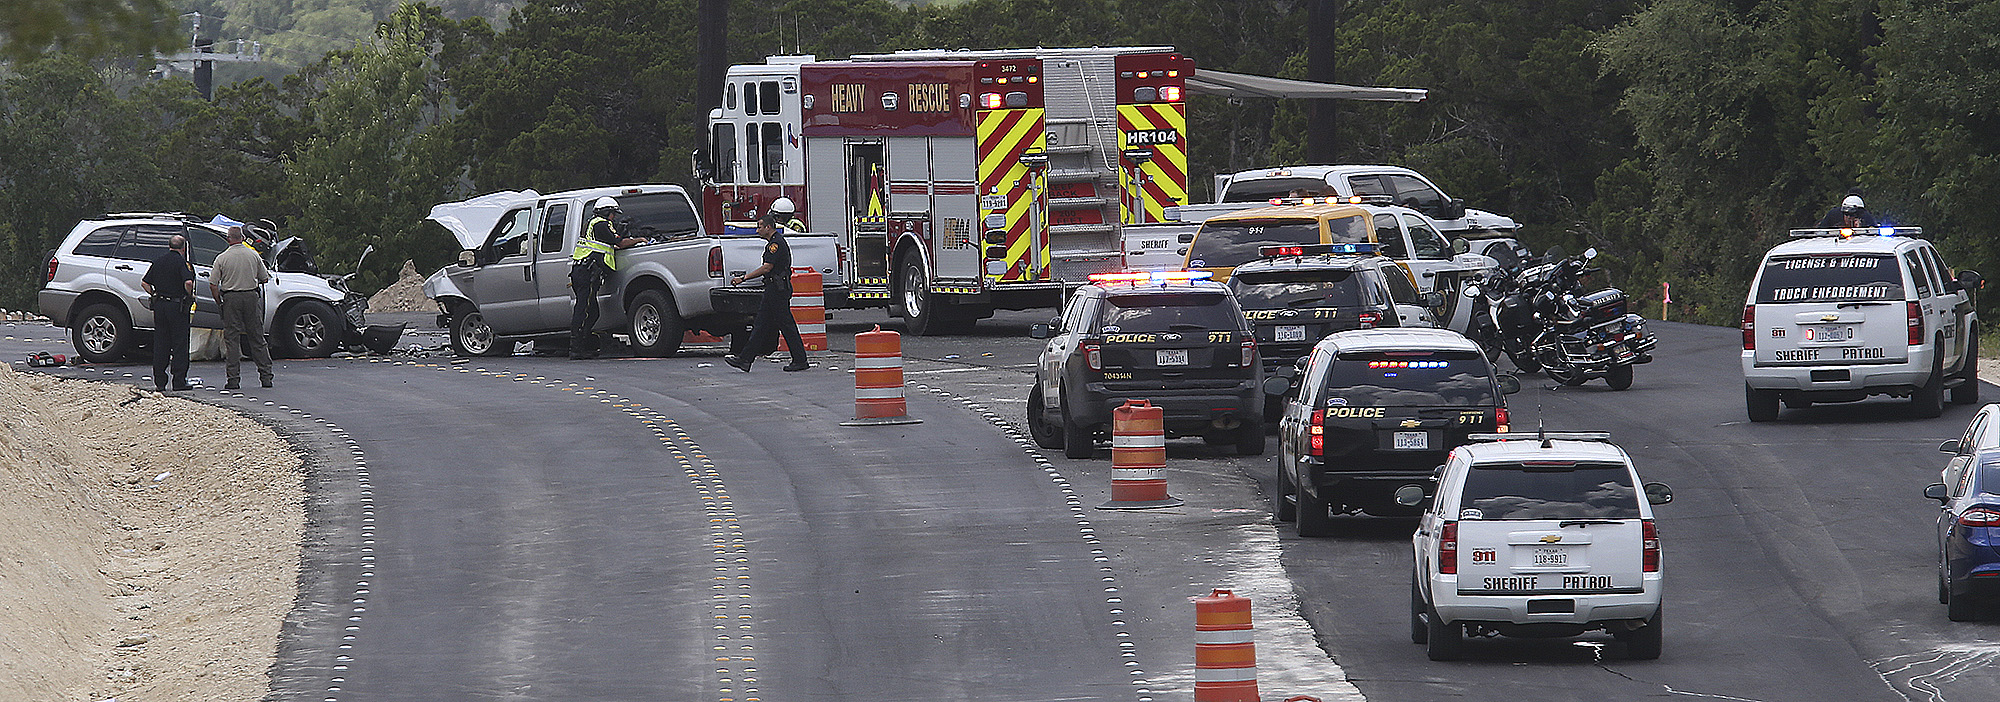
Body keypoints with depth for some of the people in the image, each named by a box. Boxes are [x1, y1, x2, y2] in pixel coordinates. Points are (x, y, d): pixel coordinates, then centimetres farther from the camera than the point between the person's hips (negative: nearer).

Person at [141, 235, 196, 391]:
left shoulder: (158, 261, 10)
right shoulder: (181, 262, -9)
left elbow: (144, 283, 12)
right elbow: (188, 282, -23)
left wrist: (155, 295, 16)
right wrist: (190, 296, -6)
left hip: (159, 306, 6)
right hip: (177, 306, -5)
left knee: (160, 344, 10)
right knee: (179, 344, 0)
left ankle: (159, 381, 10)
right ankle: (179, 381, -2)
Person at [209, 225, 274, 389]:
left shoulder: (222, 258, -5)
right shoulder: (253, 255, 1)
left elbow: (213, 285, -7)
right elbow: (264, 278, 9)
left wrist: (219, 301, 8)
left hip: (231, 299, -2)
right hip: (252, 296, 2)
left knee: (232, 340, 1)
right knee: (257, 338, 8)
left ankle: (233, 378, -3)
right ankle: (266, 376, 8)